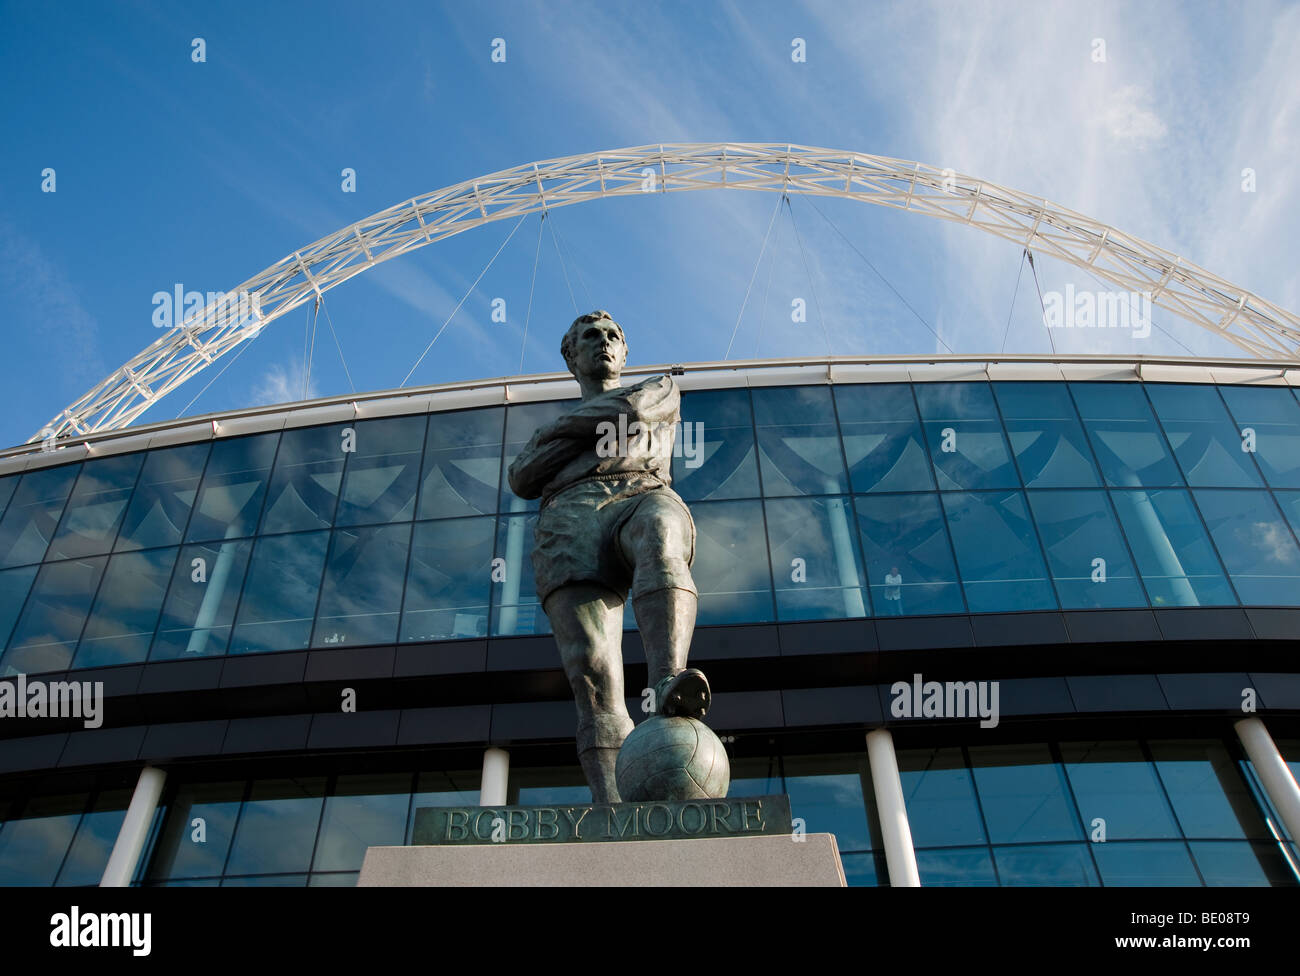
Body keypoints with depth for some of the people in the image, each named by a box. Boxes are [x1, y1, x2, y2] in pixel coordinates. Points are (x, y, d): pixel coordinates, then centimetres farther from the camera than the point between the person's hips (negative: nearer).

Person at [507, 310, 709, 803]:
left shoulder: (660, 388, 35)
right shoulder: (548, 434, 40)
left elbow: (627, 410, 9)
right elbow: (522, 479, 17)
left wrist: (563, 427, 23)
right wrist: (599, 431, 15)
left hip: (646, 498, -1)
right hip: (570, 518, 1)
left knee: (659, 541, -42)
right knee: (593, 674, -25)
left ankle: (669, 688, -65)